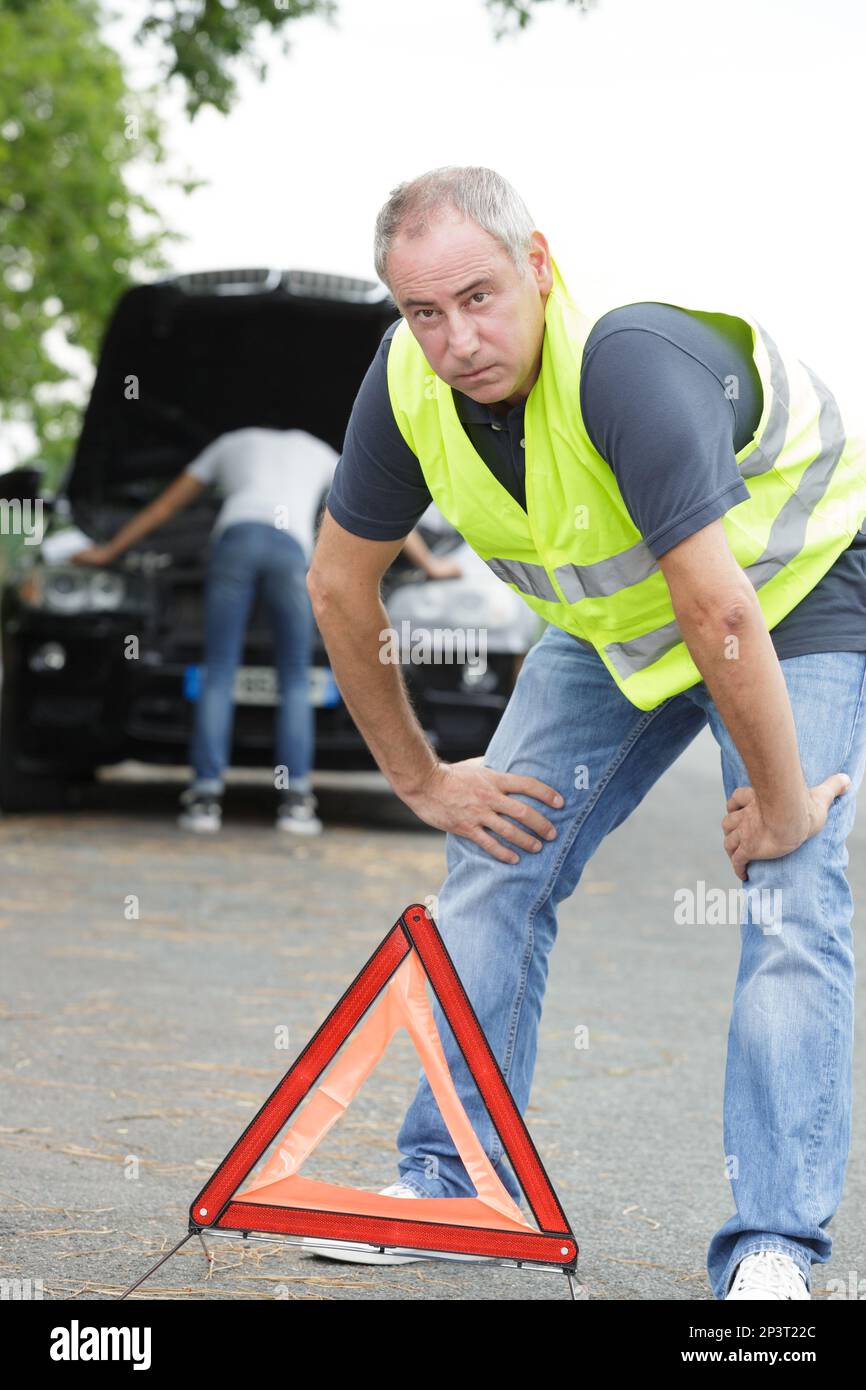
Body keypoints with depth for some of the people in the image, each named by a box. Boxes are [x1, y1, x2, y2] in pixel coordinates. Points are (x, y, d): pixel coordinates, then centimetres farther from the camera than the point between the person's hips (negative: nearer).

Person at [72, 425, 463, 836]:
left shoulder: (230, 444, 36)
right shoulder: (319, 452, 36)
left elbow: (163, 506, 39)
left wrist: (109, 551, 47)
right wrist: (431, 564, 52)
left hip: (234, 538, 0)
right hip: (289, 548, 0)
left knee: (218, 675, 2)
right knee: (296, 679, 7)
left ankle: (205, 796, -7)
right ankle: (294, 798, -3)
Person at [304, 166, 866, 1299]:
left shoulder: (629, 358, -39)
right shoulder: (409, 385, -18)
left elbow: (720, 613, -40)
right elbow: (341, 583, -2)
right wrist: (420, 778, 2)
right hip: (610, 620, 6)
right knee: (498, 860, 3)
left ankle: (772, 1250, -17)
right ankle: (451, 1180, 15)